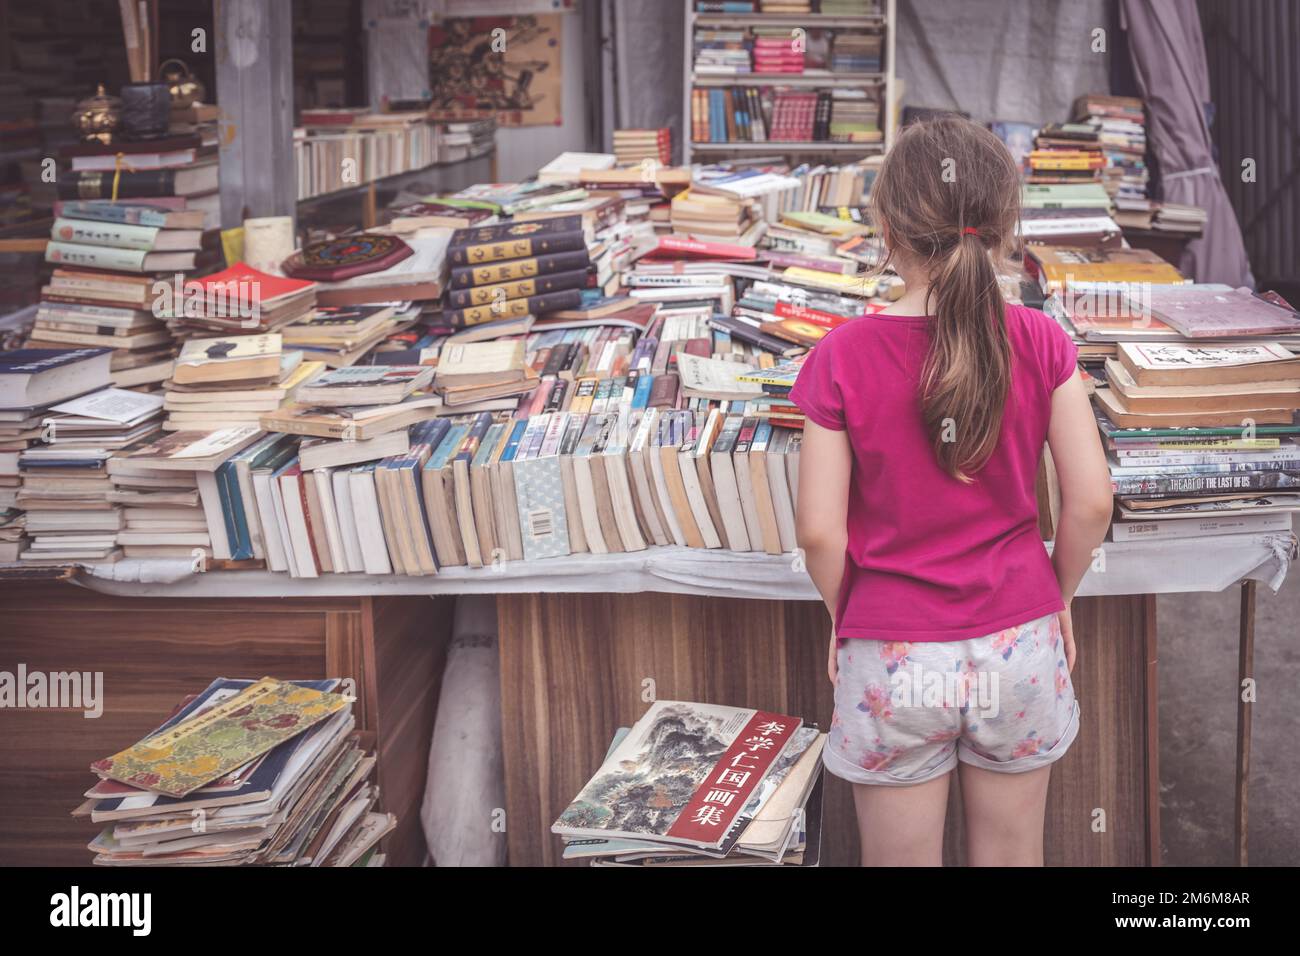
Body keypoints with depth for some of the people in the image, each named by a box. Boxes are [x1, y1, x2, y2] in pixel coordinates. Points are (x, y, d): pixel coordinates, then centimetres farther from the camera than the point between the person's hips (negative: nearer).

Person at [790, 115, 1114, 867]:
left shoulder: (843, 358, -13)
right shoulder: (1040, 344, -9)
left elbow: (820, 531, -12)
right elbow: (1091, 500, -8)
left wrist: (844, 613, 7)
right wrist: (1059, 598, 10)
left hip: (893, 661, -2)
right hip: (1018, 648, 2)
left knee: (899, 858, 16)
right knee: (1013, 857, 20)